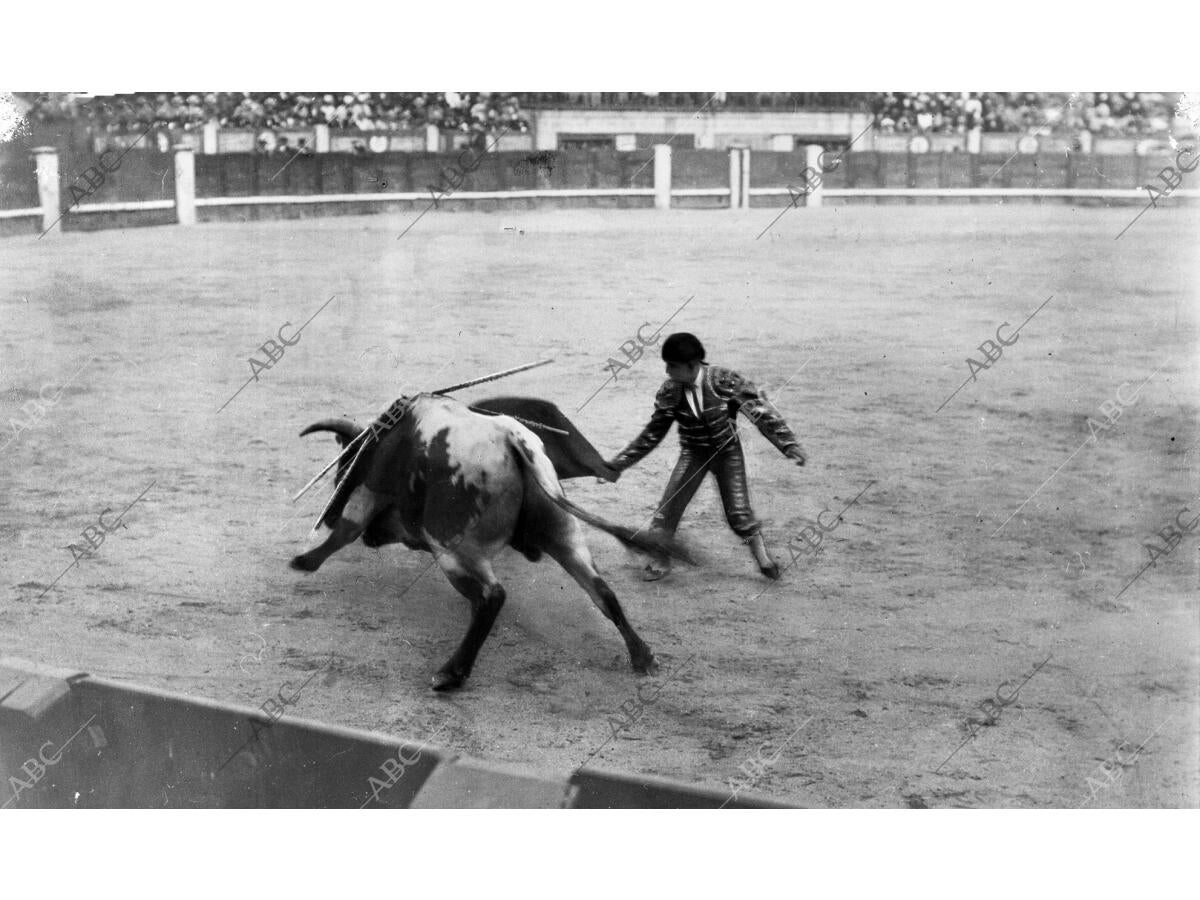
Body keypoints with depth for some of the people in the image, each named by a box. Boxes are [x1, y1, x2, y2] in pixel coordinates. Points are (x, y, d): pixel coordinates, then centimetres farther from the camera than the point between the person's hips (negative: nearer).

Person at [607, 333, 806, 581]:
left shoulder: (723, 381, -23)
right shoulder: (669, 392, -15)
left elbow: (759, 410, -19)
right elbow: (652, 433, -3)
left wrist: (789, 444, -26)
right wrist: (619, 463, -5)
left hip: (727, 451, -2)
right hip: (693, 454, 2)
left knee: (738, 512, -8)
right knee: (668, 508, -8)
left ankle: (764, 560, 14)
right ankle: (659, 561, 11)